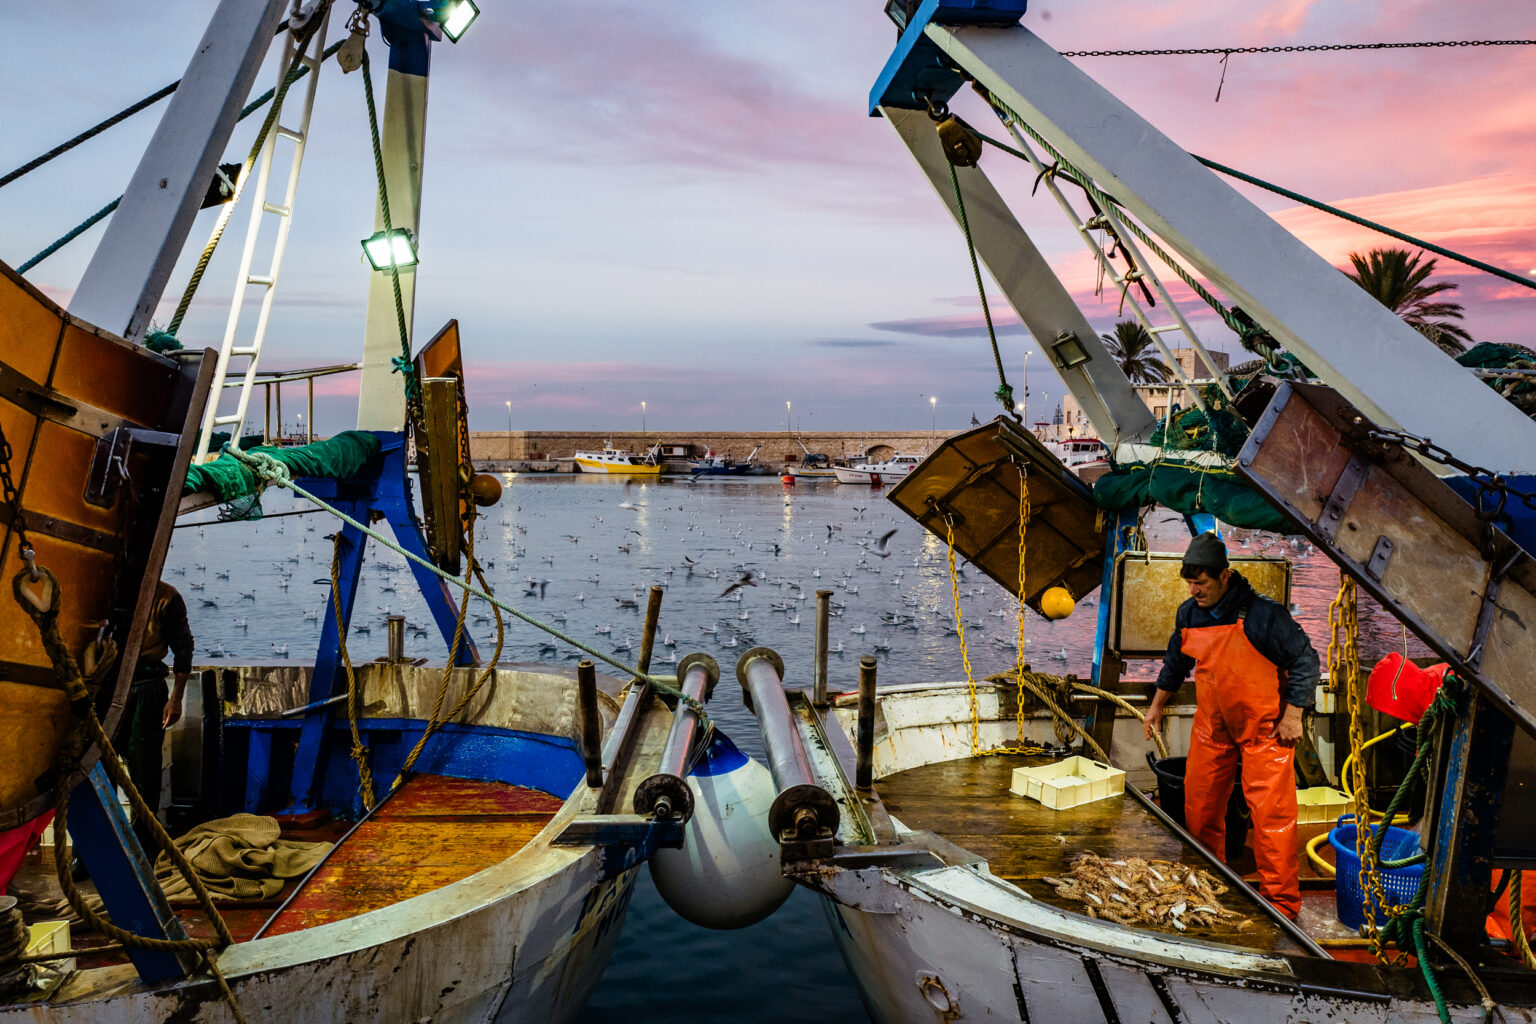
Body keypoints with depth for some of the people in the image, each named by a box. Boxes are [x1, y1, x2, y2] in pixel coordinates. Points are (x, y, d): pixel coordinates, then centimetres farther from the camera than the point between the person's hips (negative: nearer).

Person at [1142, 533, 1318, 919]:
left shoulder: (1262, 613, -19)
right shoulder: (1188, 614, 0)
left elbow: (1305, 660, -11)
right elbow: (1175, 662, 17)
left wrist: (1293, 716, -12)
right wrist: (1157, 705, 21)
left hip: (1264, 728, -6)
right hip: (1211, 727, 6)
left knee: (1271, 813, -6)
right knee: (1199, 808, 10)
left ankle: (1281, 901, 8)